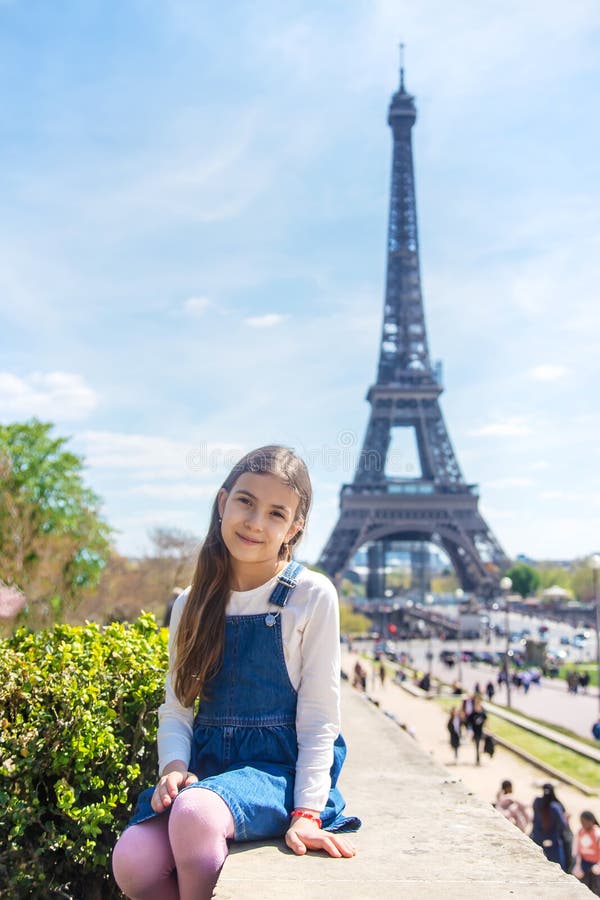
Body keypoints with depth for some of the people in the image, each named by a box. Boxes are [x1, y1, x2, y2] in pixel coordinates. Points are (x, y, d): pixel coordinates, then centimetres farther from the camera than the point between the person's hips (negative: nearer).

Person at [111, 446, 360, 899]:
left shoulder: (312, 596, -4)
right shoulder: (192, 606, 9)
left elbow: (318, 717, -5)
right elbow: (175, 707, 9)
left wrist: (307, 811, -14)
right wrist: (174, 765, -11)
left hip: (280, 768, -3)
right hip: (207, 767, 4)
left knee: (195, 811, -35)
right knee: (133, 861, -26)